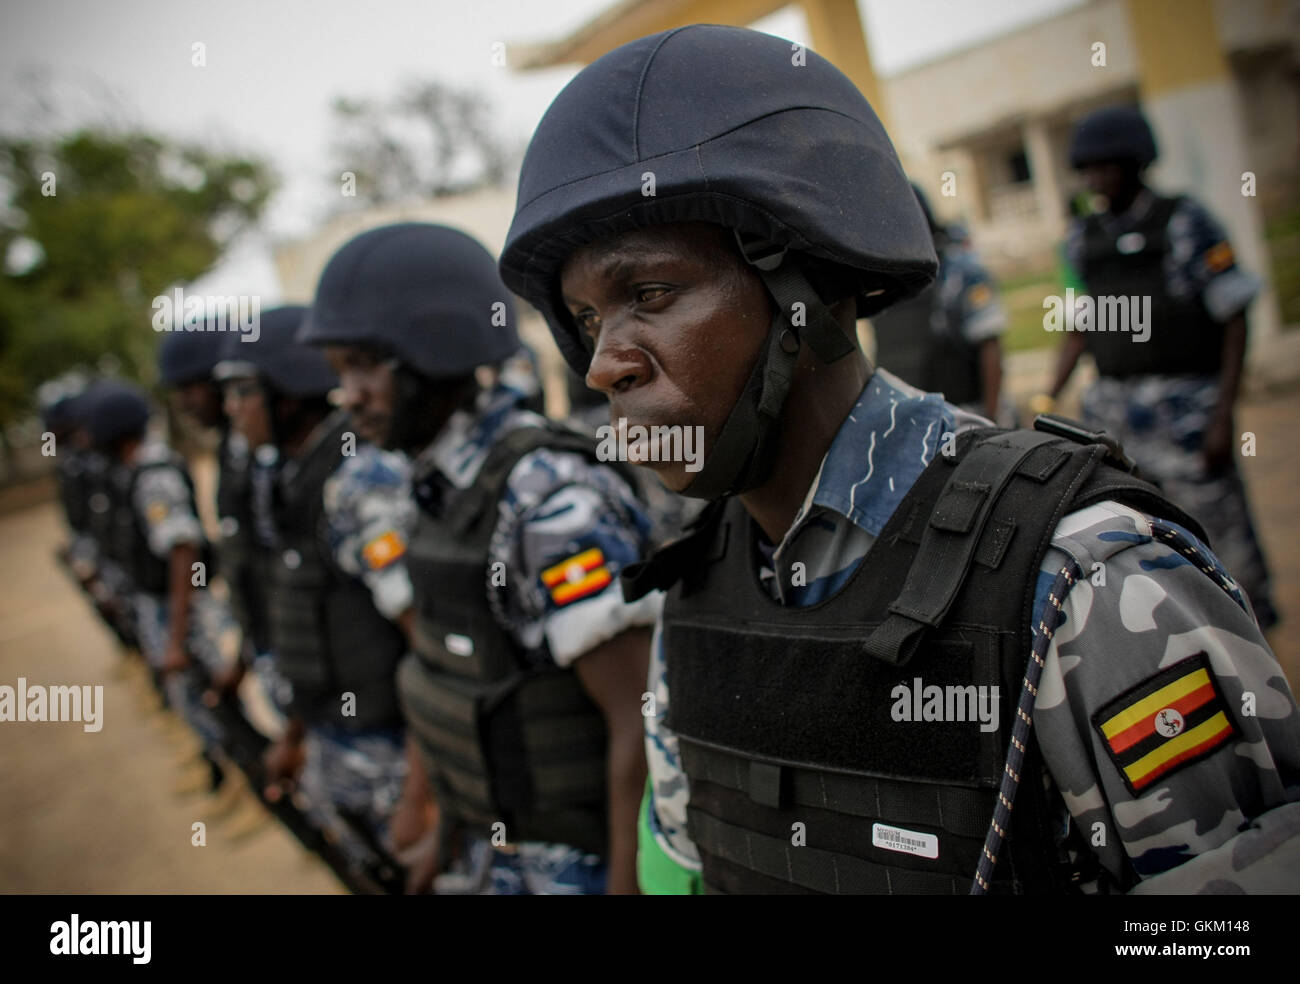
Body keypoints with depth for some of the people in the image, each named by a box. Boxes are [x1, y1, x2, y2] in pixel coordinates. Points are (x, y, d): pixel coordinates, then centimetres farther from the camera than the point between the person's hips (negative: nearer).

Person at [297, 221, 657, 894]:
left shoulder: (554, 502, -27)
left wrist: (630, 885, -22)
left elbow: (643, 719, -25)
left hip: (577, 861, -8)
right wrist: (453, 826, 17)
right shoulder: (450, 486, 1)